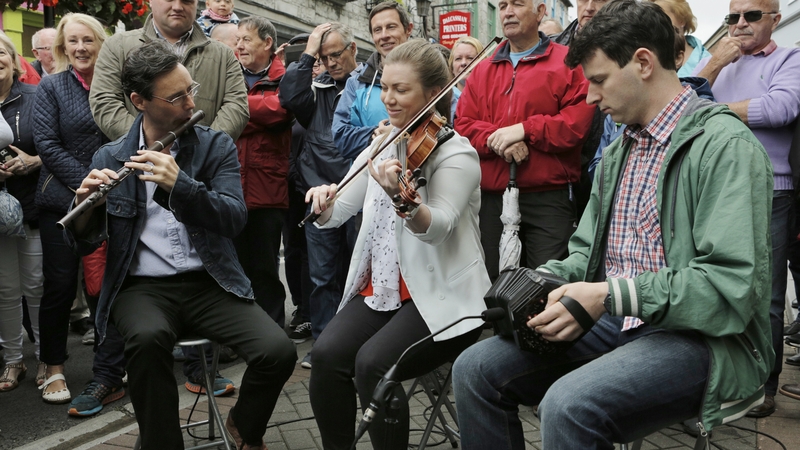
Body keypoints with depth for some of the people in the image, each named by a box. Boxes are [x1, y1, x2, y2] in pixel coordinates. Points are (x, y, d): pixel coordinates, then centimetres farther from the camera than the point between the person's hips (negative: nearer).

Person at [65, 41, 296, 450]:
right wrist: (85, 204, -16)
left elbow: (234, 219, -10)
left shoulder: (216, 146, 4)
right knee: (148, 338, -35)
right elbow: (84, 244, 6)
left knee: (278, 352, -22)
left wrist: (179, 184, -26)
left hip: (211, 282, 1)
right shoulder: (109, 158, 6)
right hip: (142, 286, 0)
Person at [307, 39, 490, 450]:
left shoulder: (456, 154, -9)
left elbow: (436, 228, -26)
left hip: (440, 297, -5)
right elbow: (336, 214, 6)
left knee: (373, 363, -27)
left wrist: (401, 196, -46)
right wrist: (323, 201, -17)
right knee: (326, 354, -18)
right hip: (380, 288, 6)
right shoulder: (382, 146, 10)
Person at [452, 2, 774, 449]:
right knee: (476, 370, -6)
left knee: (569, 404, -34)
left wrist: (611, 295, -23)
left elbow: (732, 287, -21)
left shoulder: (724, 144, -12)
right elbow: (586, 252, 19)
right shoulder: (619, 151, 16)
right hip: (616, 326, 8)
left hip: (701, 339, -7)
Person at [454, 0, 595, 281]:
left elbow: (579, 122, -9)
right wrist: (495, 138, -13)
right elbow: (463, 125, 6)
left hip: (548, 197, -4)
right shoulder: (482, 71, 16)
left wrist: (523, 129, -13)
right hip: (490, 197, 4)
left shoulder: (568, 63, 3)